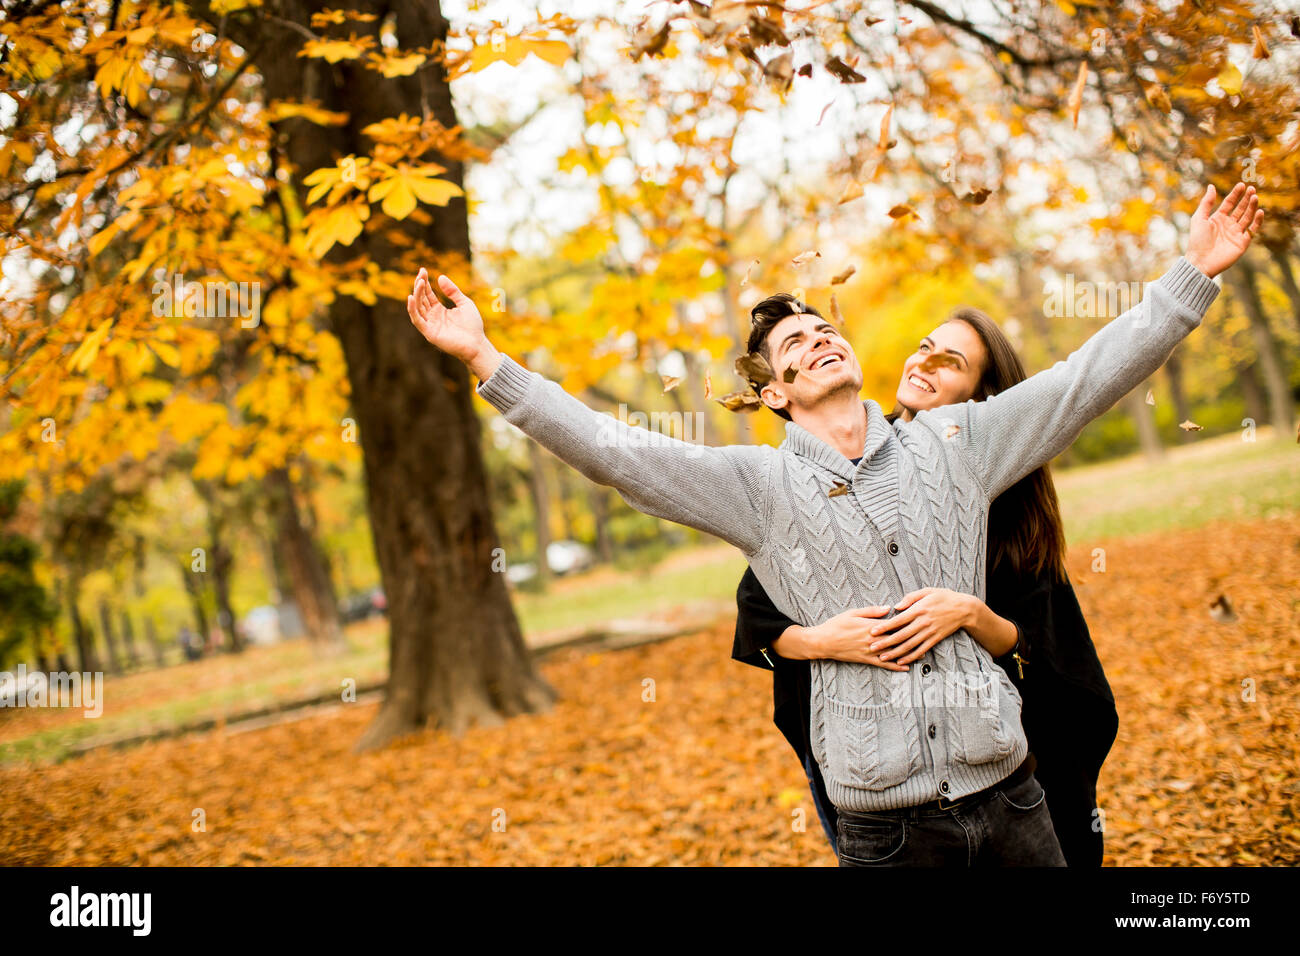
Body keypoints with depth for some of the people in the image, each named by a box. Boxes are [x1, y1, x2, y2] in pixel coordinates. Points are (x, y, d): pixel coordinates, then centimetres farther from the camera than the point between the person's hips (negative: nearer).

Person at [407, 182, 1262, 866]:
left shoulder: (949, 443, 6)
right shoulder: (761, 485, 0)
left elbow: (1090, 377, 6)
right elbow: (611, 450, -7)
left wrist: (1193, 274, 4)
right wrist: (485, 359, -13)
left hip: (1005, 786, 2)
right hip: (886, 817, -2)